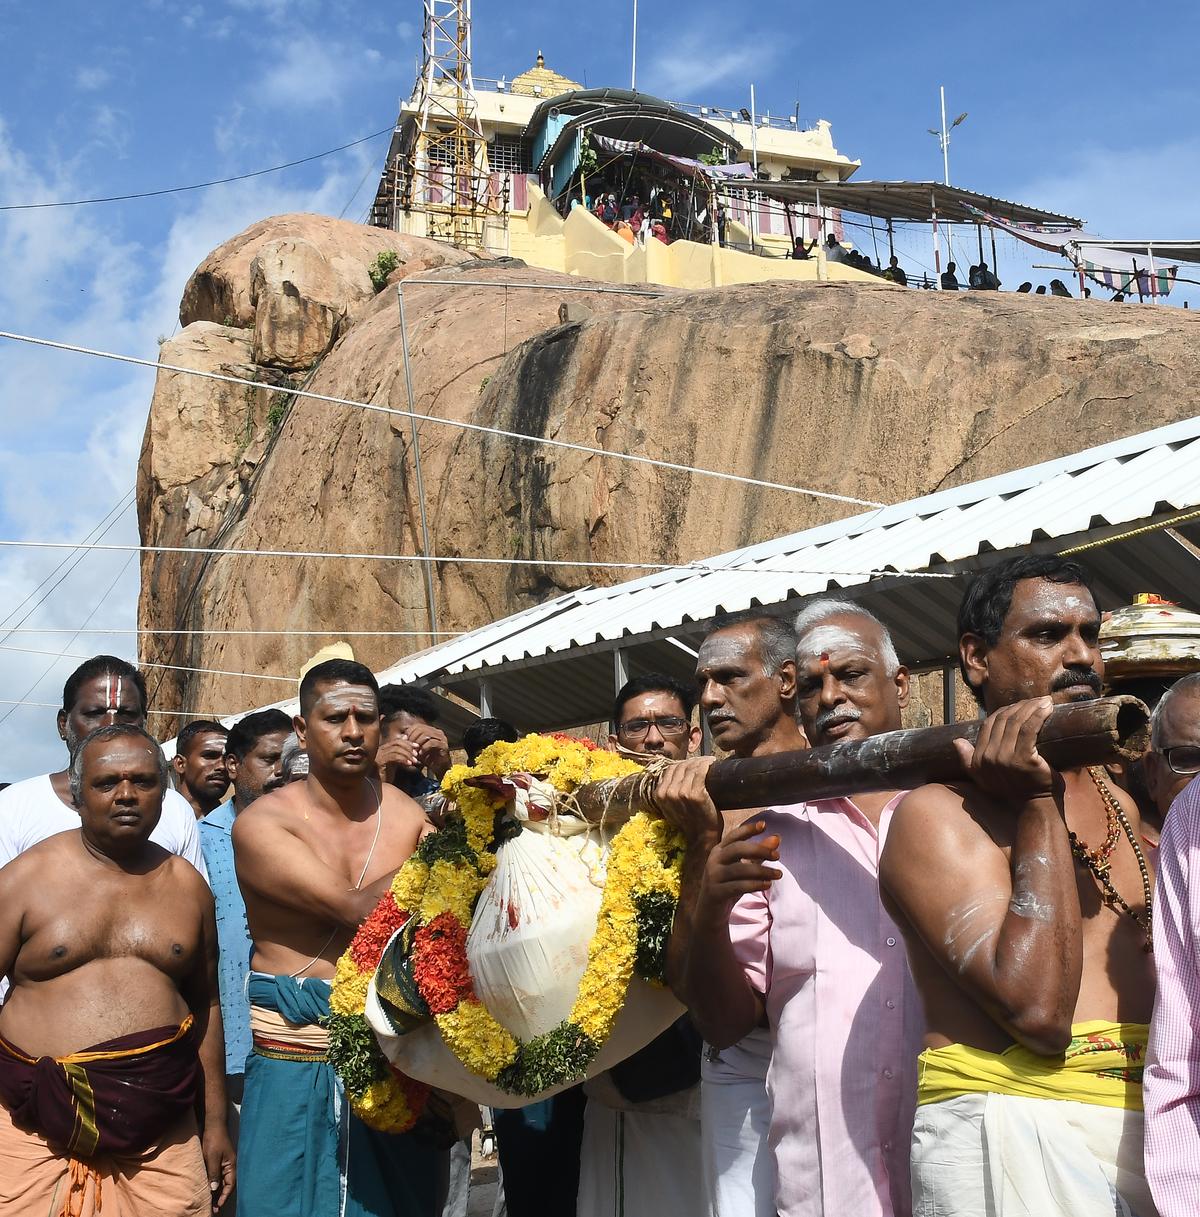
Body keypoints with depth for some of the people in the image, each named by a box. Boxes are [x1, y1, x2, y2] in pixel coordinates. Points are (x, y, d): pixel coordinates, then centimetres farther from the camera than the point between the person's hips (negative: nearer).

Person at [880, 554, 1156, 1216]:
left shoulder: (1118, 803, 11)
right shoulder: (939, 814, -12)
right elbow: (1038, 1011, -22)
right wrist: (1037, 804, -18)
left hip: (1145, 1132, 7)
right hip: (1010, 1134, -7)